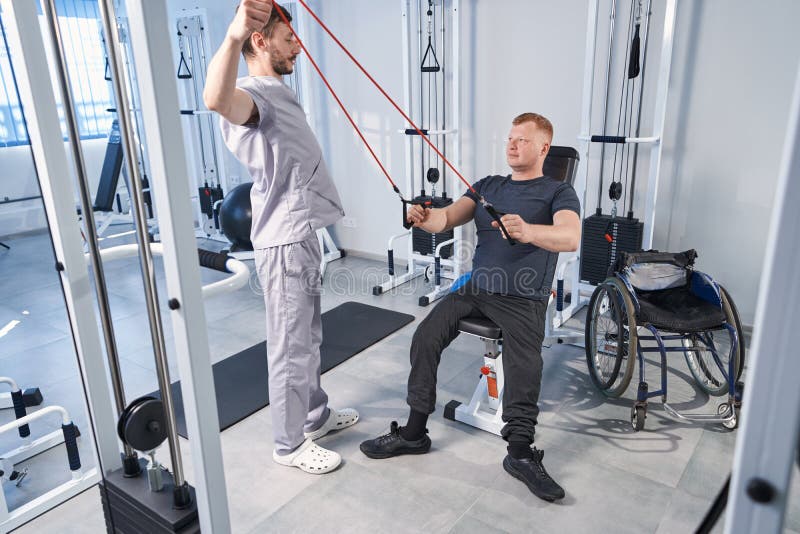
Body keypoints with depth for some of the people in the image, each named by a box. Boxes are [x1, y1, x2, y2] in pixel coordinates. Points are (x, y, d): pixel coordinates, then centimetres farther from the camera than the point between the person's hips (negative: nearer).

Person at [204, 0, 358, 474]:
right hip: (285, 241, -11)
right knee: (292, 348, 1)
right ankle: (290, 444, 18)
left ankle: (316, 415, 37)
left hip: (302, 234, 11)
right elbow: (218, 101, -45)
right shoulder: (254, 93, -19)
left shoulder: (277, 90, 15)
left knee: (309, 338, 21)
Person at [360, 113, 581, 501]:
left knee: (524, 361, -29)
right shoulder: (488, 186, 18)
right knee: (425, 337, -16)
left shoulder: (558, 193, 3)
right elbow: (450, 216, 2)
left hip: (523, 299, -4)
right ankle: (414, 432, -7)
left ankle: (520, 452, -16)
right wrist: (427, 218, -24)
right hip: (476, 289, 4)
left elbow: (571, 237, -18)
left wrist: (527, 231, -40)